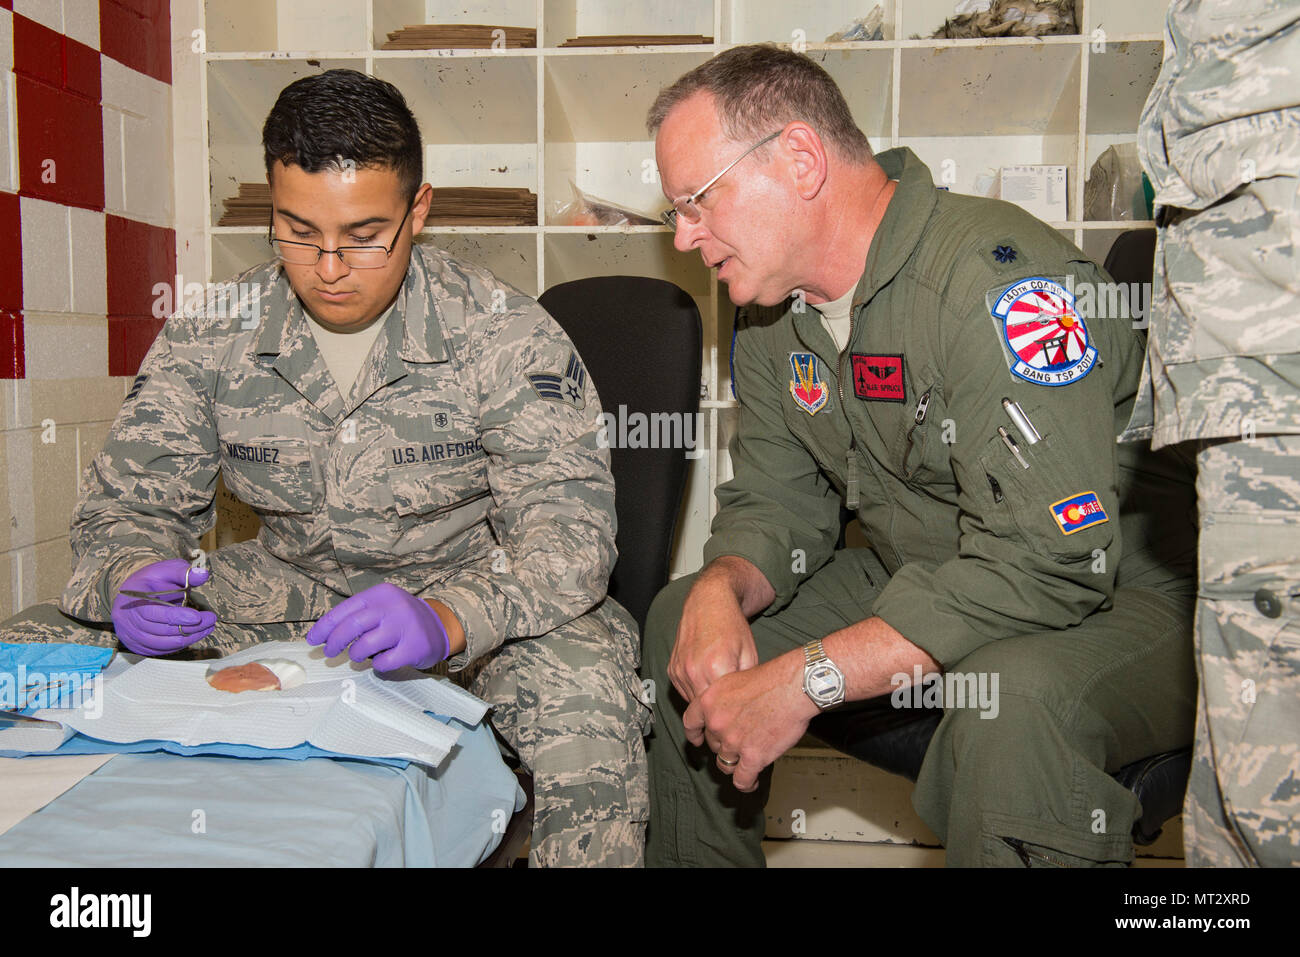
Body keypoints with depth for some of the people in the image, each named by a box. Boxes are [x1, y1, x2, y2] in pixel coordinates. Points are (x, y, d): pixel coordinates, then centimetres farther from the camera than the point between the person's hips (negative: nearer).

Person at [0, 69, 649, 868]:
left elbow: (568, 523, -20)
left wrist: (449, 618, -41)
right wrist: (132, 578, -23)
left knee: (585, 693, -36)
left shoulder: (503, 335, -13)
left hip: (469, 588, -3)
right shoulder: (209, 338, -3)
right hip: (283, 592, 4)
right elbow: (129, 503, 3)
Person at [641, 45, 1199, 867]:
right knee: (681, 617, 5)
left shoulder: (995, 277, -27)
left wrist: (806, 681, -32)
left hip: (1121, 597, -7)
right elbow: (776, 503, 6)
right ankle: (694, 857, 21)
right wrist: (720, 590, -18)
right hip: (923, 583, 8)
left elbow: (1051, 560, -33)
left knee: (1015, 702, -40)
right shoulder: (776, 311, 2)